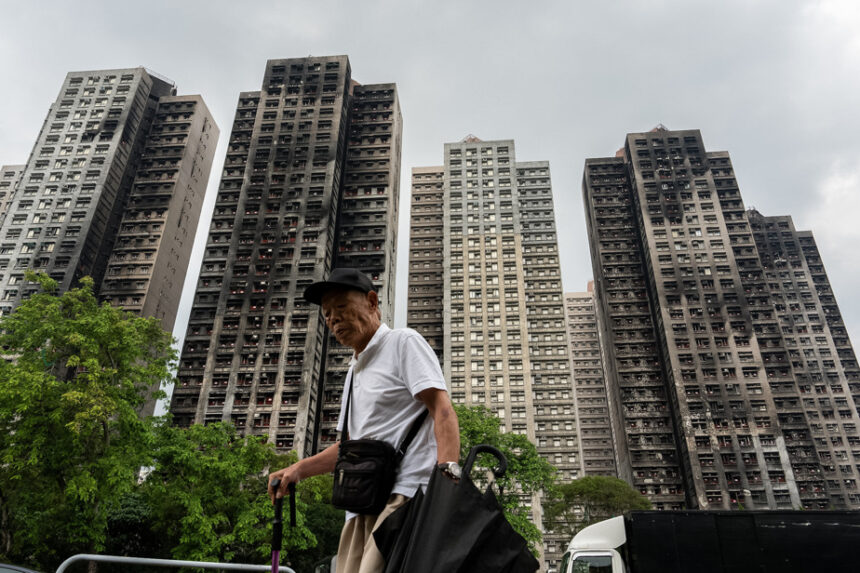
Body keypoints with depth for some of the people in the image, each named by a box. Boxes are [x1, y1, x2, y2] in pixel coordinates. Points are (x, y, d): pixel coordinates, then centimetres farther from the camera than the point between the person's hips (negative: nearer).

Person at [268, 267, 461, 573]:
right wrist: (298, 470, 17)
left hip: (404, 494, -8)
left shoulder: (403, 342, 3)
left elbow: (442, 410, -9)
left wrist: (447, 471, -24)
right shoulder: (354, 371, 28)